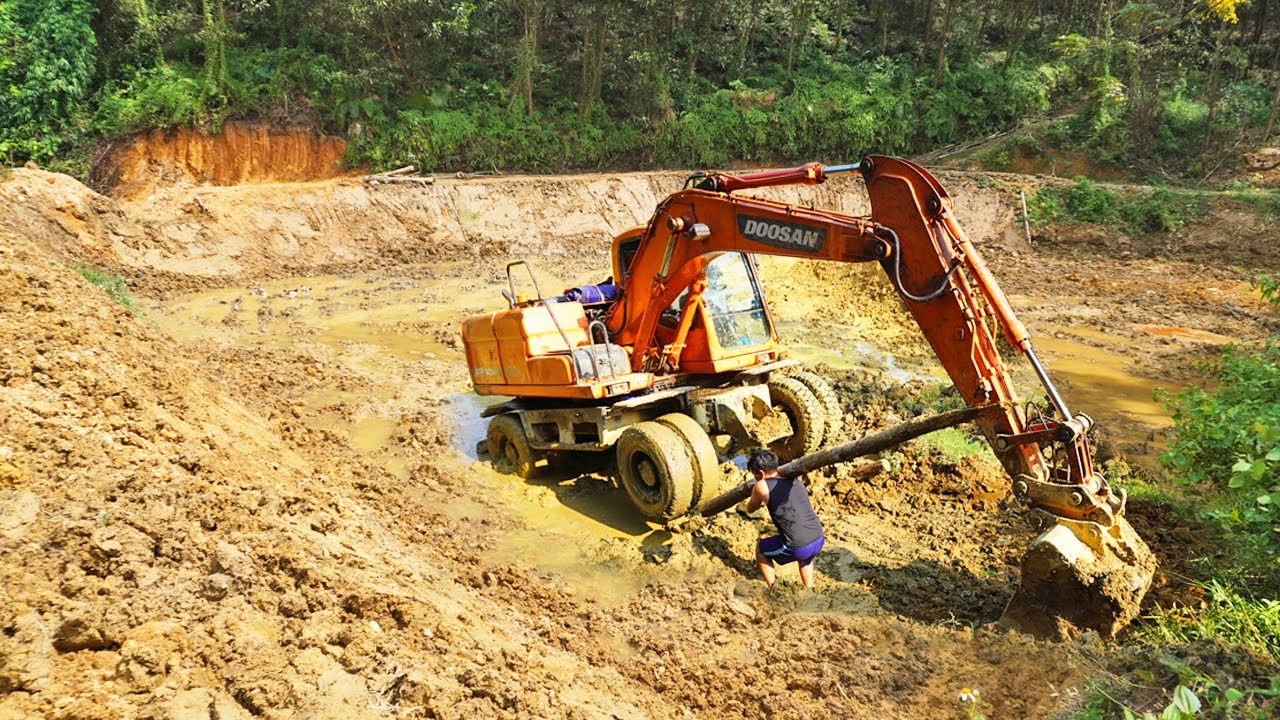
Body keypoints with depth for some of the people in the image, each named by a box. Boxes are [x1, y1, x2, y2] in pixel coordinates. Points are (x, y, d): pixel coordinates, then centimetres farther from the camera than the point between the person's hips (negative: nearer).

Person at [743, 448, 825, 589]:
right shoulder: (796, 482, 15)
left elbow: (750, 509, 15)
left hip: (798, 547, -6)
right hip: (819, 541, 6)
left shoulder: (762, 486, -3)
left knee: (760, 549, 23)